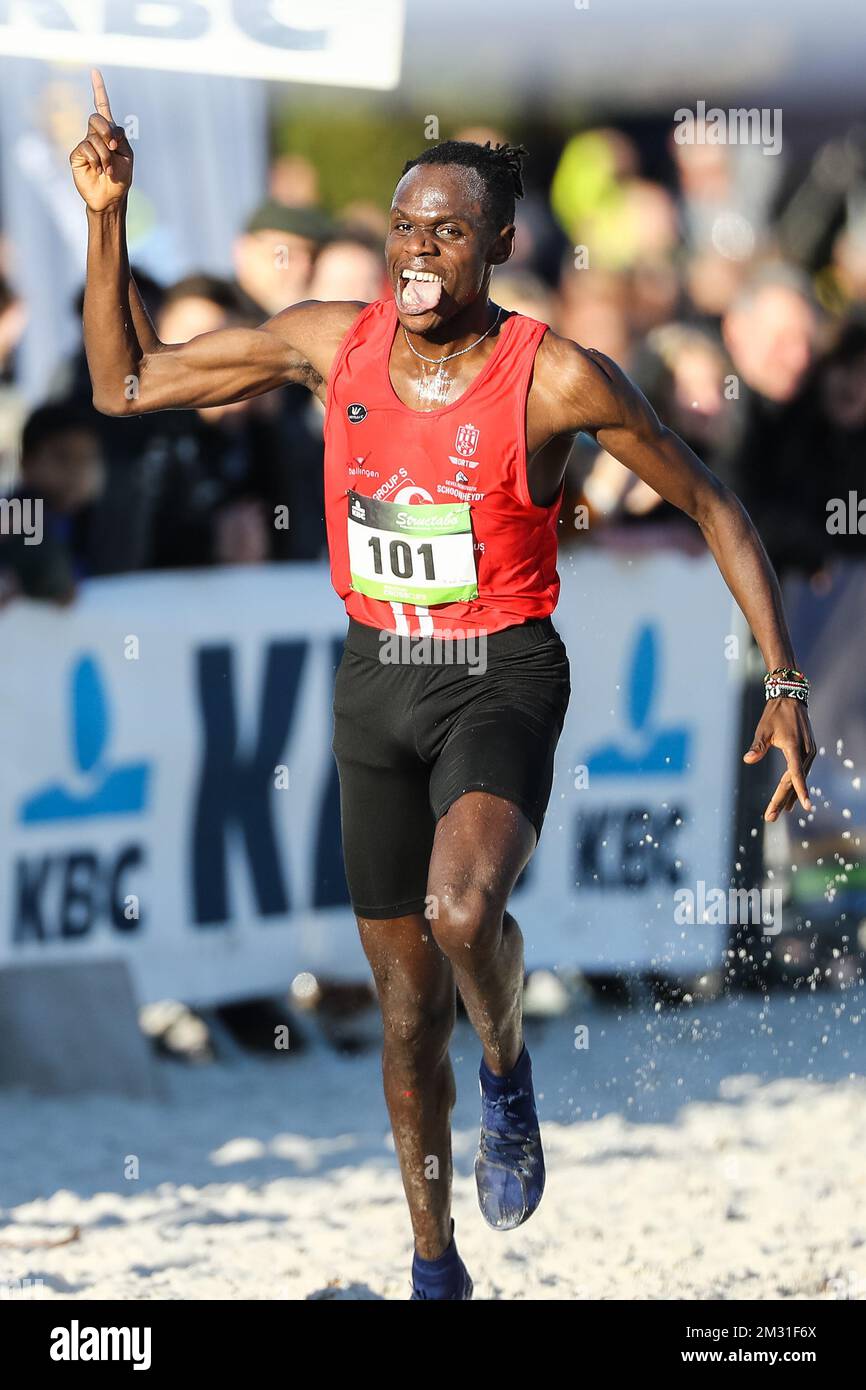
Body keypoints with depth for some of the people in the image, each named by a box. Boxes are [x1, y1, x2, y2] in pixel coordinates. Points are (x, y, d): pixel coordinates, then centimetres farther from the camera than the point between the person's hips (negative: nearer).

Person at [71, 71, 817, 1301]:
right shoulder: (332, 343, -4)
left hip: (501, 678, -4)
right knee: (407, 1004, 12)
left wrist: (786, 685, -9)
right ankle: (436, 1269, 29)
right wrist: (108, 218, -7)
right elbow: (125, 386, 4)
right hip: (376, 680, 4)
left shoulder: (558, 379, -15)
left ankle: (507, 1076, 0)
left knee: (462, 910, -34)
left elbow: (713, 509, -5)